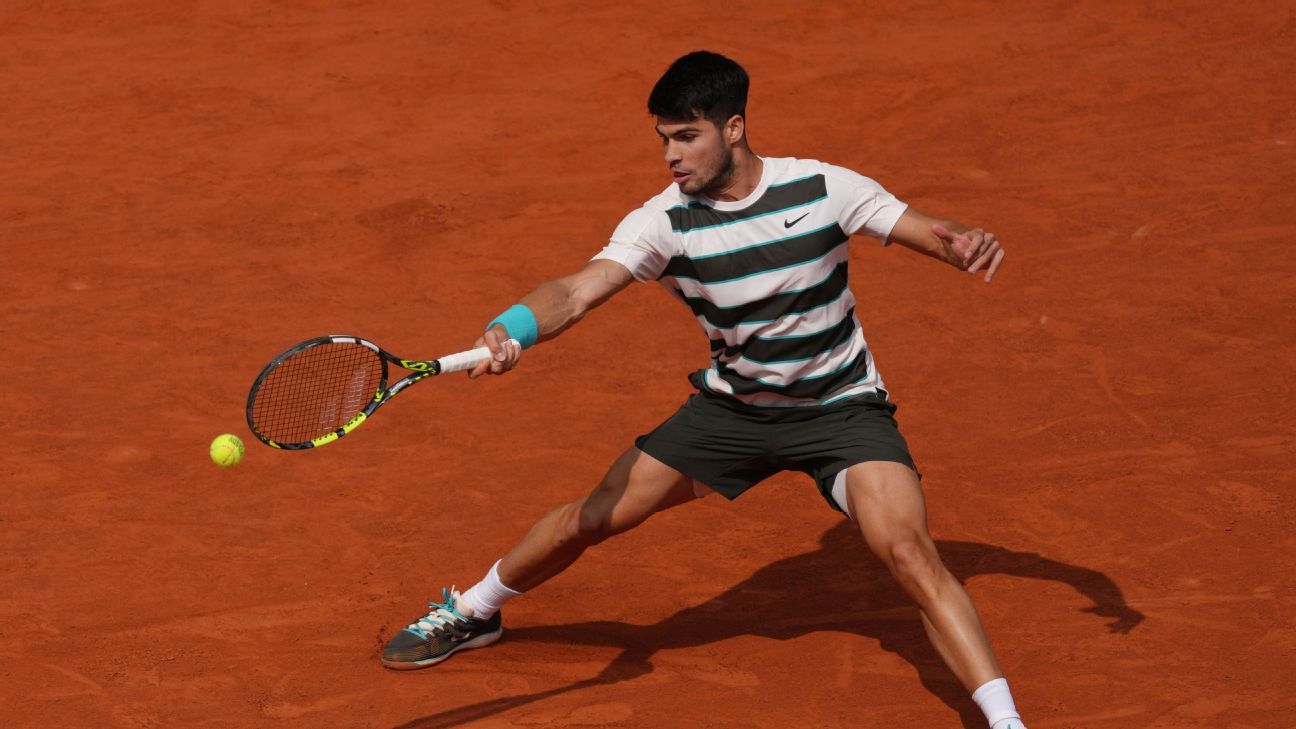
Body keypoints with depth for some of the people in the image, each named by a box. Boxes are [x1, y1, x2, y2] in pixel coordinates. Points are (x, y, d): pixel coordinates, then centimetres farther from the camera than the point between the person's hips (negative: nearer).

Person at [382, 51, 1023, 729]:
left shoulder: (824, 188, -17)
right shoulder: (664, 221, -15)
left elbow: (930, 232, -8)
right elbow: (578, 290, -28)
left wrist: (968, 244, -33)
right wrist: (510, 330, -49)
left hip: (843, 410, -3)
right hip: (733, 408, 3)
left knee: (908, 553, -25)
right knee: (593, 516, 5)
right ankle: (472, 612, 33)